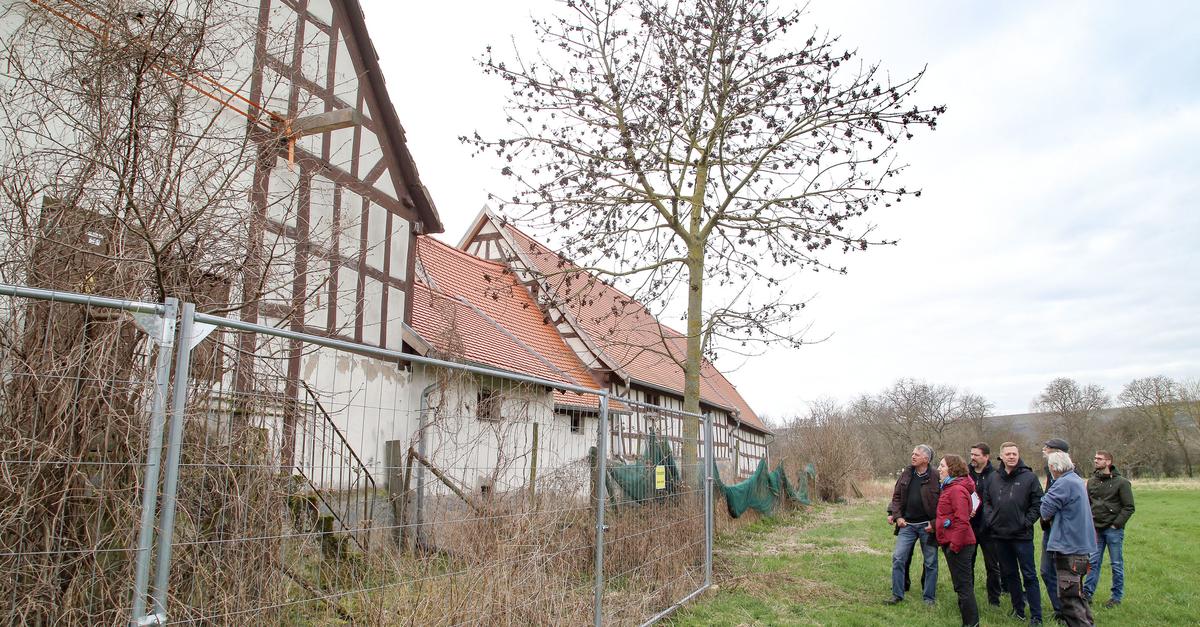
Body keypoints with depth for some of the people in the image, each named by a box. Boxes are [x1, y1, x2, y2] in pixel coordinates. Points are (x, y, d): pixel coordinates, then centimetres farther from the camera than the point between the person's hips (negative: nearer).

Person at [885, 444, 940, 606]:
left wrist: (934, 523, -13)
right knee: (898, 558, 1)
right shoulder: (906, 474, 4)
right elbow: (897, 496, 10)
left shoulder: (935, 478, -11)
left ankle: (929, 597, 23)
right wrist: (897, 516, -1)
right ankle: (897, 594, 11)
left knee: (930, 562, 8)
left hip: (927, 526, -4)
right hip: (907, 524, 4)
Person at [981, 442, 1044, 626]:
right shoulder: (993, 479, 7)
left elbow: (1037, 503, -5)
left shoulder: (1029, 477, -5)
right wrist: (990, 519, 1)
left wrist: (1027, 522, -11)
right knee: (1009, 574, 14)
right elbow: (986, 501, 15)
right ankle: (1018, 609, 28)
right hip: (1000, 535, 5)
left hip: (1022, 535, -4)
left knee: (1029, 575, 0)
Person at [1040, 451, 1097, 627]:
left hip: (1069, 548, -10)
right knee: (1076, 594, 21)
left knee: (1069, 598, -5)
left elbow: (1046, 510, -17)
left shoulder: (1064, 483, -20)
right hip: (1080, 545, 10)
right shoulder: (1078, 480, 11)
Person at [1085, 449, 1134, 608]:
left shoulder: (1121, 482, -7)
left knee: (1116, 564, 6)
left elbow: (1129, 507, -8)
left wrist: (1116, 524, -12)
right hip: (1096, 529, 4)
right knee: (1093, 562, 6)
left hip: (1114, 530, -4)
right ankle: (1087, 594, 11)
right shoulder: (1092, 481, 8)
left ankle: (1117, 597, 17)